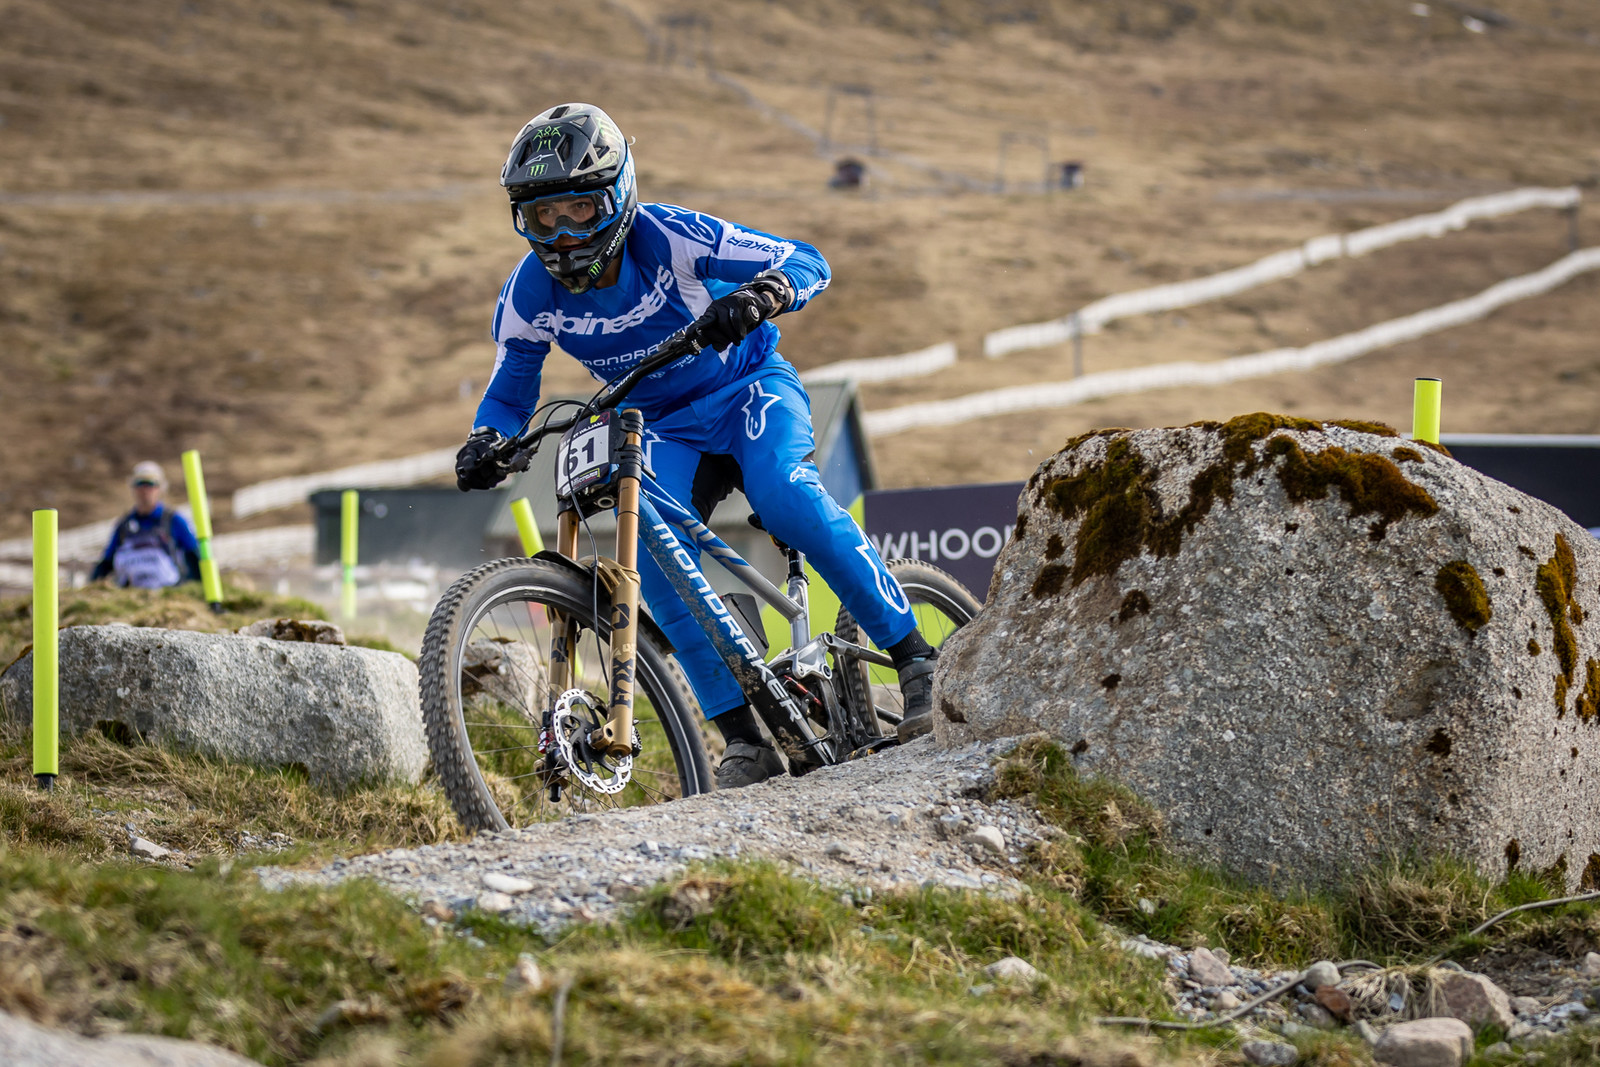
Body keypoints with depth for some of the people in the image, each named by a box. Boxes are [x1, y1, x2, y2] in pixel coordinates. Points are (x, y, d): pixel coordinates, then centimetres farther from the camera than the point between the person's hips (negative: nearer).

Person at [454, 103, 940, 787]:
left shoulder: (668, 237, -24)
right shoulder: (529, 295, -14)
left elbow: (807, 262, -23)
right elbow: (510, 391, 3)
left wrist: (756, 297, -45)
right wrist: (487, 445, -20)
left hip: (747, 389, -3)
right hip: (664, 431, 3)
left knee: (788, 499, -33)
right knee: (655, 554, -25)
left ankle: (916, 660, -23)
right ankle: (746, 741, -20)